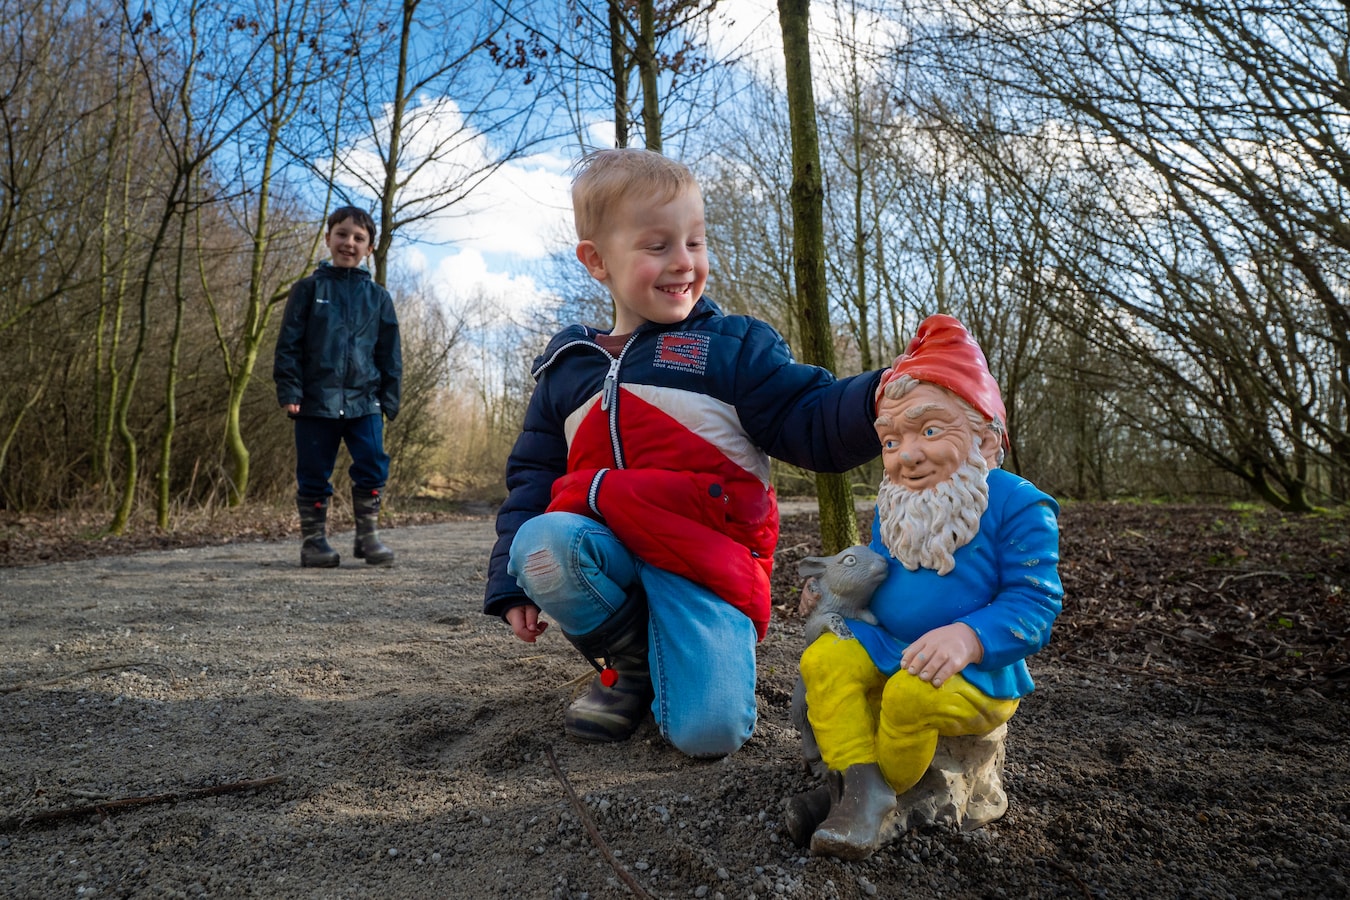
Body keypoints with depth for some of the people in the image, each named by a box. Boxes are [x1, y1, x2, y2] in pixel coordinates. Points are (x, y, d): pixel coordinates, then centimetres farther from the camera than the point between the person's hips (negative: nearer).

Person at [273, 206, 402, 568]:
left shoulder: (378, 297, 11)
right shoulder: (309, 288, 6)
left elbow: (390, 354, 11)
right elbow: (288, 344, 2)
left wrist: (390, 399, 4)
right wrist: (289, 391, -7)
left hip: (364, 401, 1)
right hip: (316, 400, -1)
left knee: (373, 466, -6)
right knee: (314, 474, 4)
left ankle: (368, 535, 8)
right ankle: (314, 540, 15)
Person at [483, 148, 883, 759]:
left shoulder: (735, 346, 6)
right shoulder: (567, 369, 14)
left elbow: (810, 422, -3)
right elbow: (532, 478, 17)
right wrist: (511, 584, 8)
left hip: (704, 558, -3)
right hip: (604, 547, 4)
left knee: (709, 729, -22)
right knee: (539, 543, -30)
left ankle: (670, 659, 15)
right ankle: (631, 666, -1)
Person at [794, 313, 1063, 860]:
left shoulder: (1017, 506, -12)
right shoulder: (892, 509, 9)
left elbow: (1033, 601, -16)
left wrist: (969, 637, -32)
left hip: (978, 672, -6)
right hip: (887, 649, 6)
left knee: (914, 691, -34)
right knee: (824, 657, -17)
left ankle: (890, 790, -5)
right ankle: (860, 786, -20)